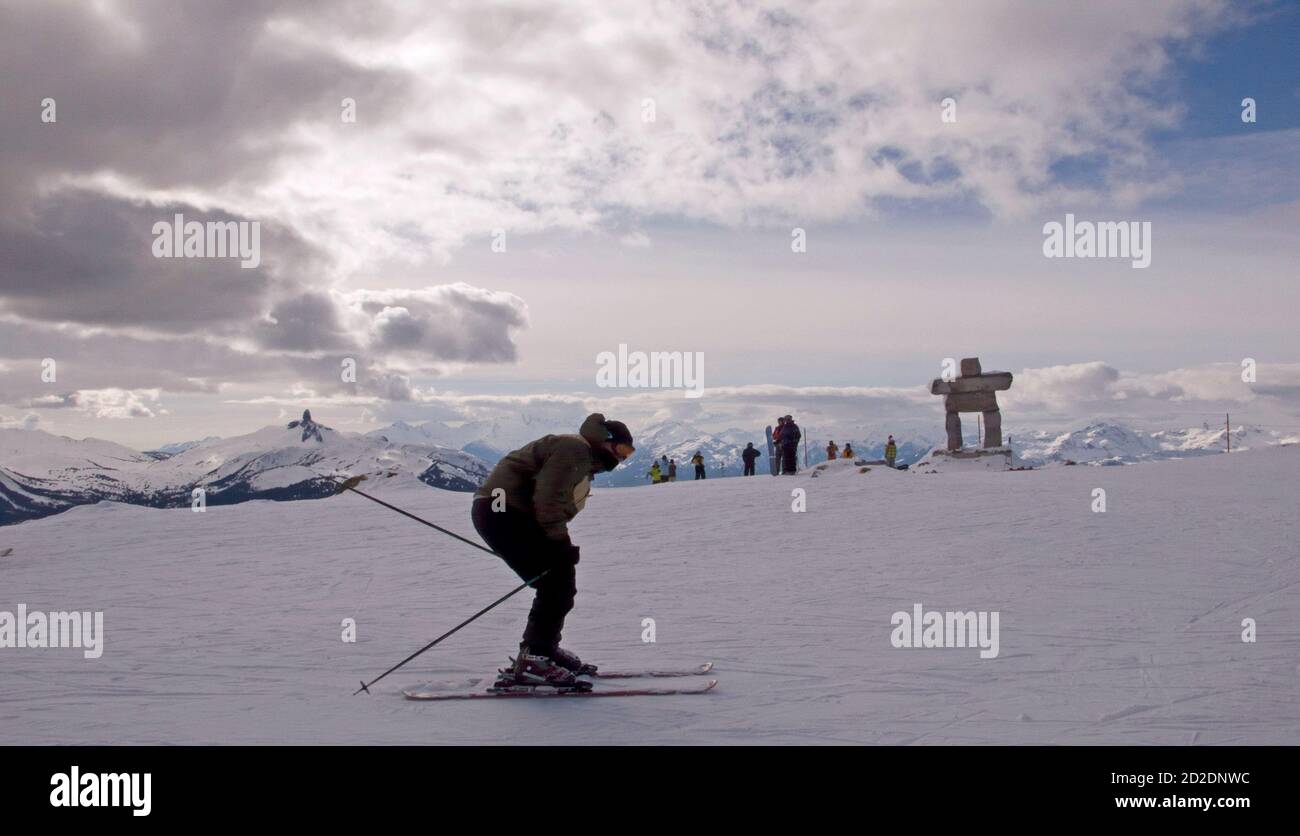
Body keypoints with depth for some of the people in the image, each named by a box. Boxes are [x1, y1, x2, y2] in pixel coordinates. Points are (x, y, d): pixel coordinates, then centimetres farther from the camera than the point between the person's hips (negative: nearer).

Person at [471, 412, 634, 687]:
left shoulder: (585, 460, 22)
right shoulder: (574, 448, -12)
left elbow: (557, 507, 21)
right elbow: (548, 498, -21)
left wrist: (562, 545, 8)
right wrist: (561, 541, -17)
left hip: (512, 514, 11)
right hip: (501, 512, -11)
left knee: (562, 580, 14)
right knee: (557, 580, -15)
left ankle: (545, 648, 24)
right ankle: (532, 660, -16)